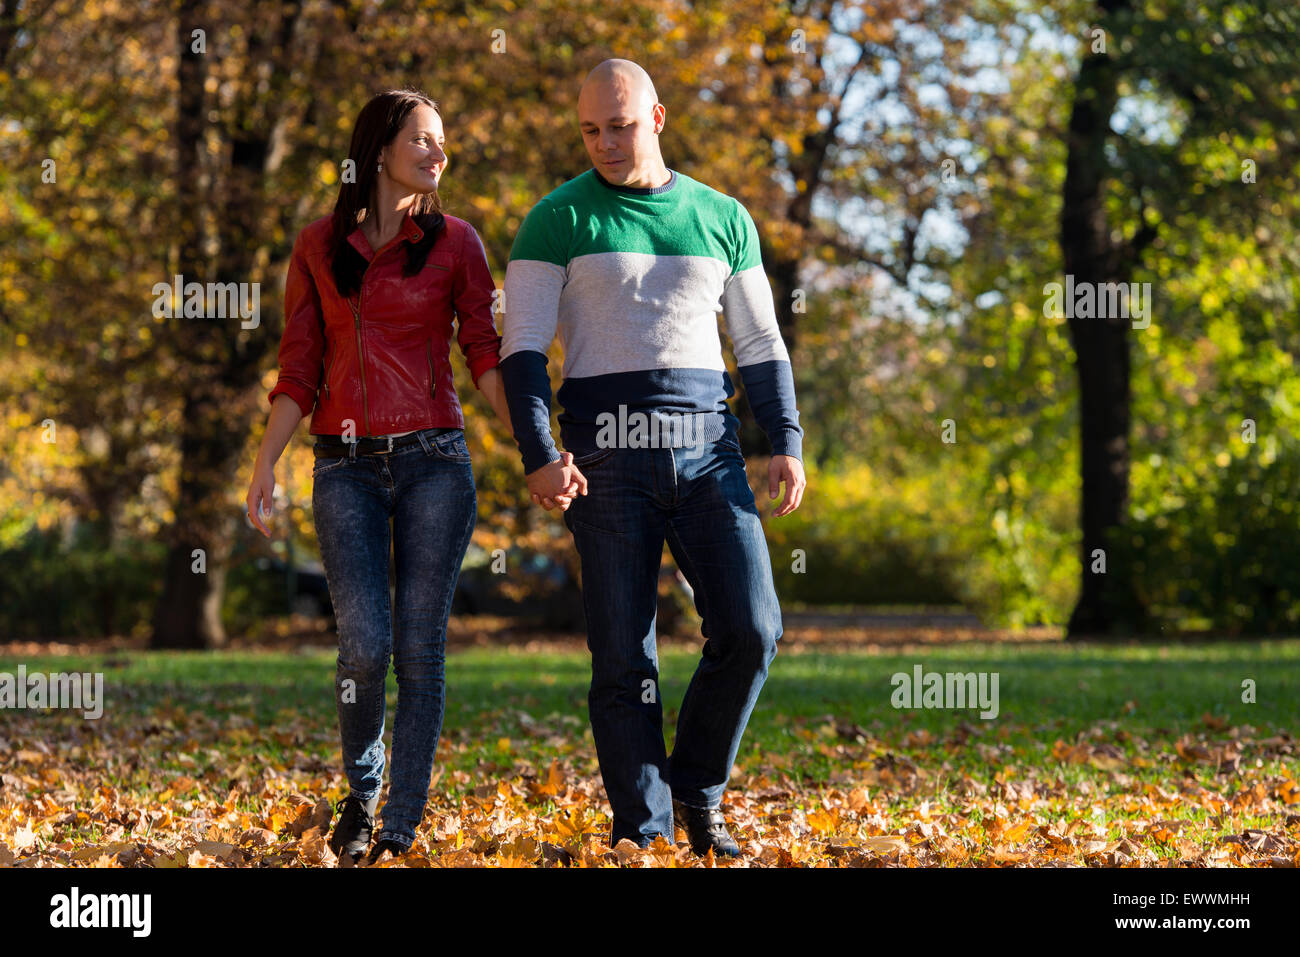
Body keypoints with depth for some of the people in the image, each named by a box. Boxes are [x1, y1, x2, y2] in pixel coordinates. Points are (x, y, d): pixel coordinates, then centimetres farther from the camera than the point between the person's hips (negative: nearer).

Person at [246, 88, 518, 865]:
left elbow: (487, 354, 1)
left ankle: (401, 830, 5)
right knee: (365, 645, -11)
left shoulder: (454, 242, 6)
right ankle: (361, 792, 16)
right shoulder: (319, 249, 9)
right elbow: (299, 371, 9)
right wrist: (266, 464, -1)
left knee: (420, 648, -3)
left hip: (435, 458, 0)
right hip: (347, 466, 0)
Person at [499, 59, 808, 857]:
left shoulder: (723, 218, 12)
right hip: (607, 456, -2)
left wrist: (787, 443, 1)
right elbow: (522, 349, -4)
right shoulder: (558, 221, 2)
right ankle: (643, 831, 5)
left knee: (750, 629, -8)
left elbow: (761, 343, 14)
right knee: (623, 655, -3)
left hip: (707, 451, 3)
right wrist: (539, 456, -17)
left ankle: (697, 788, 14)